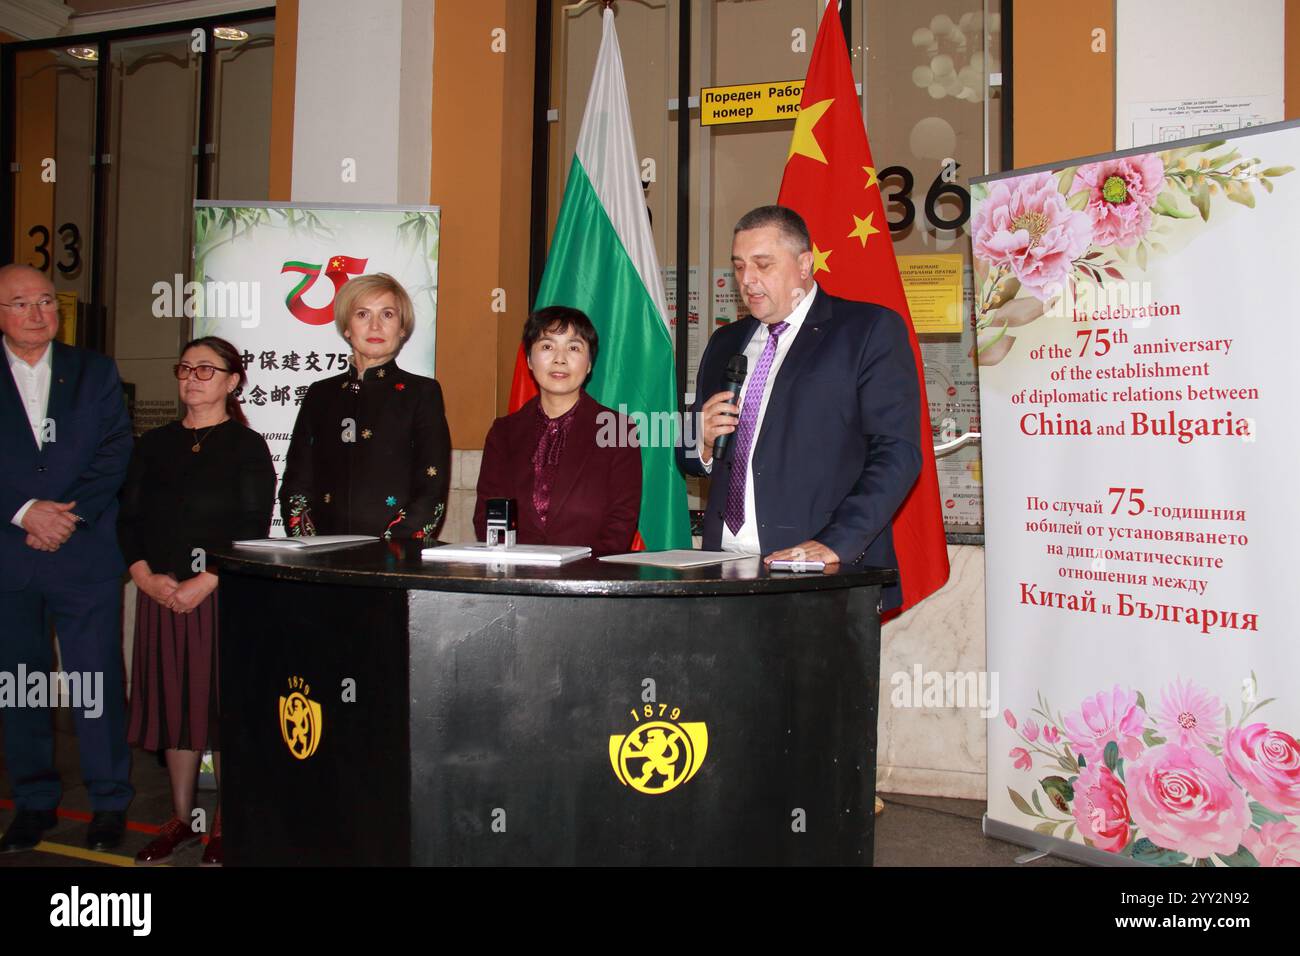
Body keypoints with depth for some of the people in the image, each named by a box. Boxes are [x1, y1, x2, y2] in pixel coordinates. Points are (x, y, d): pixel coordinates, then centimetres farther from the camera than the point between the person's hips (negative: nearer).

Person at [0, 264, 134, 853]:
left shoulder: (95, 372, 8)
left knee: (98, 683, 1)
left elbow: (115, 452, 0)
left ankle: (110, 803, 14)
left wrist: (68, 516, -11)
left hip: (86, 554, -1)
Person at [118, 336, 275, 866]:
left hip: (225, 593, -4)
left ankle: (227, 824, 12)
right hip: (160, 593, 4)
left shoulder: (247, 446, -1)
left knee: (223, 700, -1)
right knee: (172, 699, 9)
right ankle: (181, 818, 22)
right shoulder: (154, 444, 13)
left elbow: (253, 527, -8)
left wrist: (203, 583, -16)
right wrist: (146, 577, -6)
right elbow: (128, 519, 10)